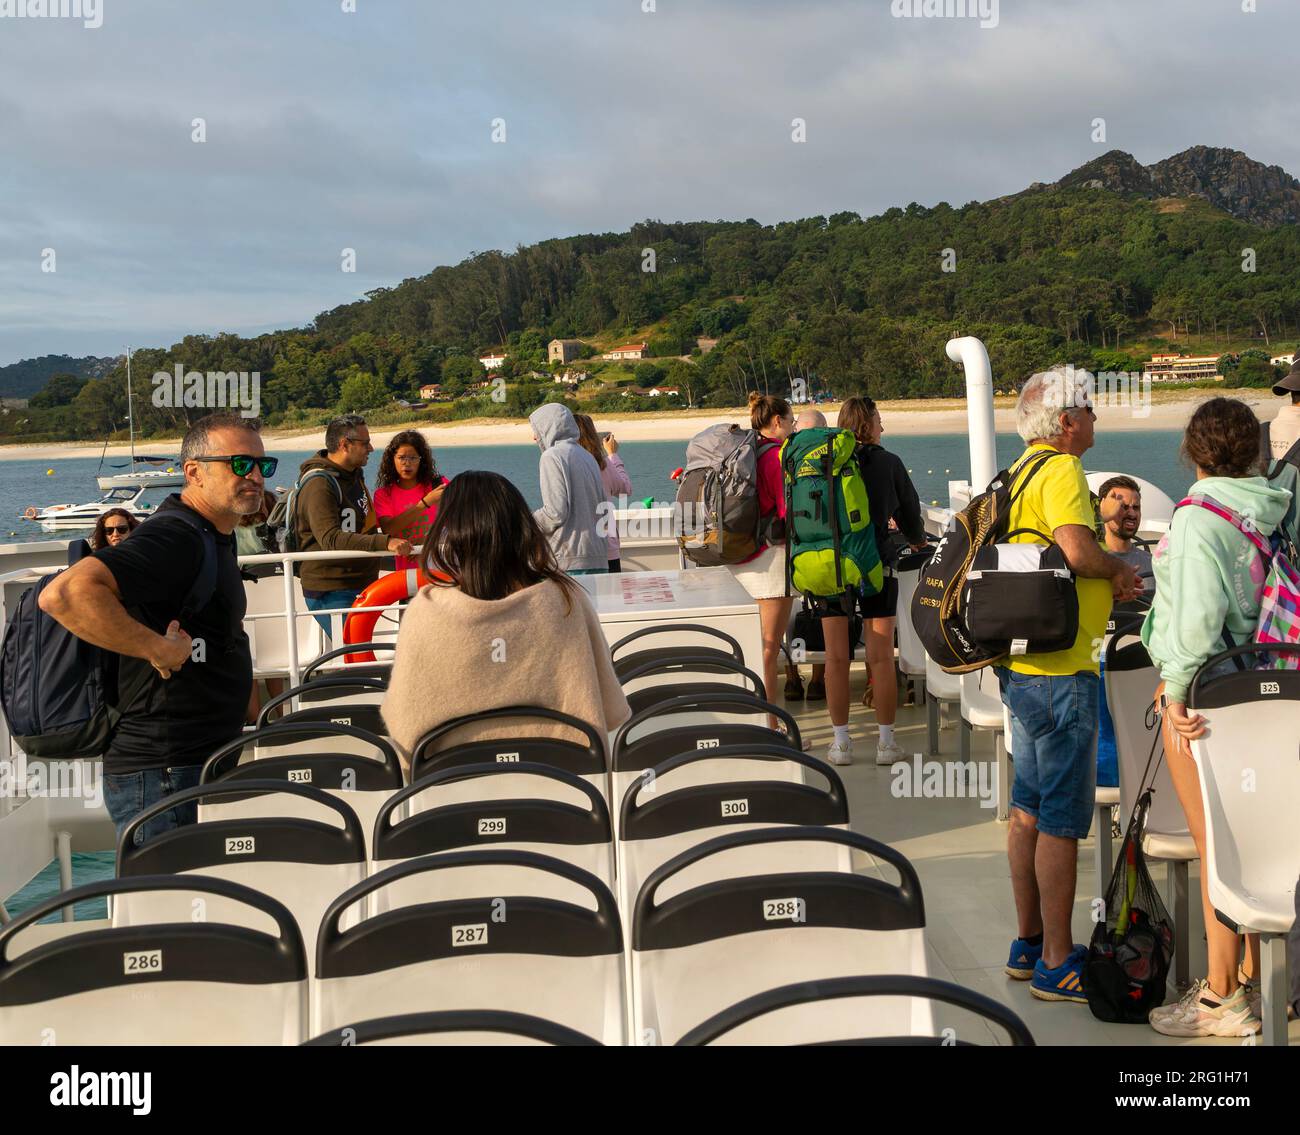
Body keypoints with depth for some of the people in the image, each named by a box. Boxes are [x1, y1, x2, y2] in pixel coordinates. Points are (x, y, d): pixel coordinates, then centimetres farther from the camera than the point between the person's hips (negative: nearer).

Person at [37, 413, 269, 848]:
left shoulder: (214, 536, 14)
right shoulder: (173, 538, -19)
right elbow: (64, 594, -34)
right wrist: (158, 649, -27)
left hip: (204, 762, 10)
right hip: (163, 777, -10)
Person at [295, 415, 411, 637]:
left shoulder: (354, 474, 14)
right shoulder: (319, 485, -18)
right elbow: (331, 539, -31)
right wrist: (385, 542, -39)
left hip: (360, 585, 9)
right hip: (331, 593, -9)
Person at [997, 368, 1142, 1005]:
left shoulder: (1019, 473, 15)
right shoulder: (1062, 471, -14)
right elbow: (1077, 548, -29)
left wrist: (1107, 583, 14)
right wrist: (1119, 570, -10)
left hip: (1021, 665, 10)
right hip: (1060, 670, -10)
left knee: (1029, 810, 16)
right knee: (1061, 820, -2)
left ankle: (1029, 945, 26)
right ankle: (1057, 965, 6)